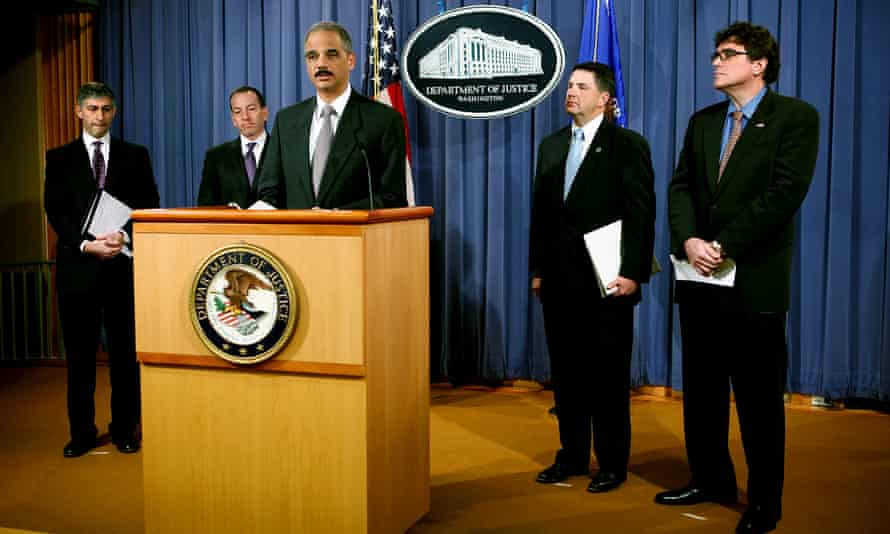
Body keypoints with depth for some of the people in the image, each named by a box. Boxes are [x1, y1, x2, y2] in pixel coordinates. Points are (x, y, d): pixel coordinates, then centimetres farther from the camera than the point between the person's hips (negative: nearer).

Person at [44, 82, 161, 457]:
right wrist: (87, 244, -13)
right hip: (78, 267, 0)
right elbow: (55, 212, 2)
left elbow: (149, 207, 4)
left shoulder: (135, 156, 10)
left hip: (124, 265, 0)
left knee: (125, 351, 4)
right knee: (79, 353, 5)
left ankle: (124, 428, 14)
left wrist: (125, 237, -13)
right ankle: (82, 431, 15)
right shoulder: (59, 158, 10)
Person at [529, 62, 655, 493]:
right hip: (559, 281, 6)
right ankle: (572, 455, 24)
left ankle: (612, 464, 16)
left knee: (607, 376, 4)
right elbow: (540, 211, 14)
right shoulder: (551, 146, 14)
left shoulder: (628, 145, -4)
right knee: (566, 373, 11)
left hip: (606, 281, -5)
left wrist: (632, 274, -15)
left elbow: (641, 215, -9)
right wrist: (537, 269, 10)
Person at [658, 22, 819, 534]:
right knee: (701, 387, 13)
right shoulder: (703, 121, 14)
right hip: (699, 278, 6)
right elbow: (681, 186, 7)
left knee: (759, 394, 4)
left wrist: (725, 247, -16)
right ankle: (712, 479, 28)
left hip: (754, 279, -6)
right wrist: (689, 240, -11)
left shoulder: (796, 116, -5)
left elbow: (784, 193, -15)